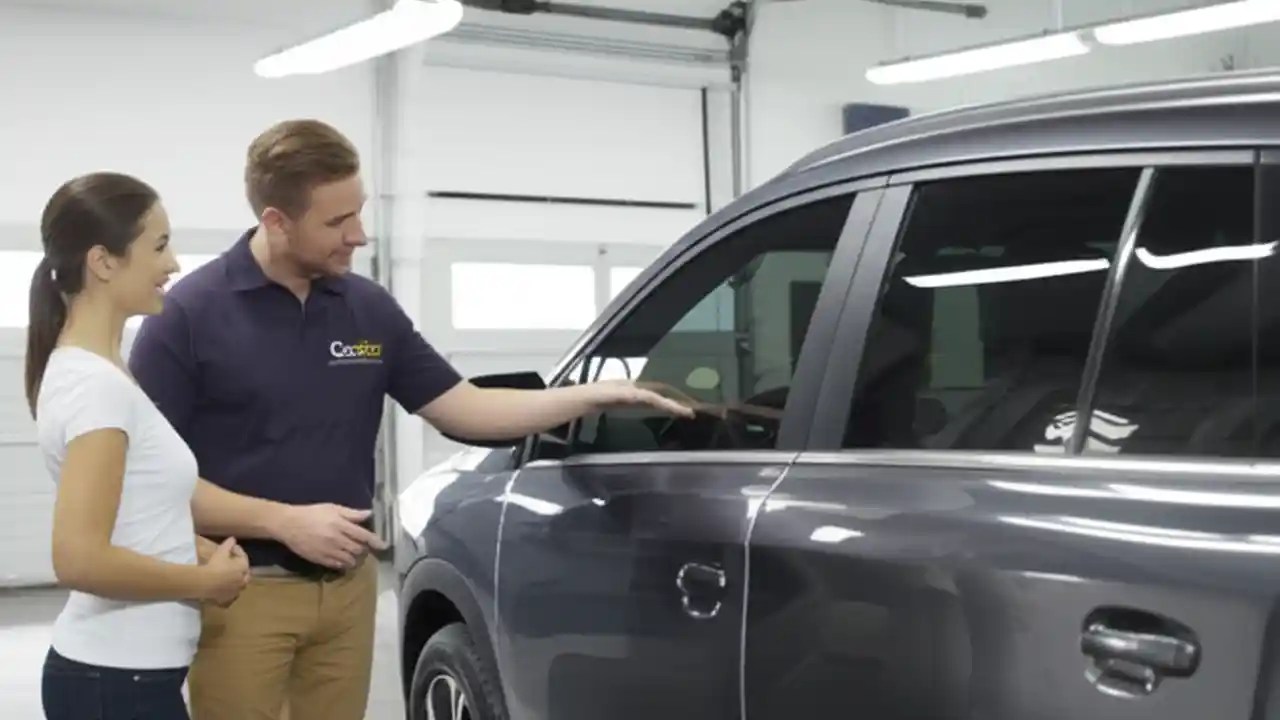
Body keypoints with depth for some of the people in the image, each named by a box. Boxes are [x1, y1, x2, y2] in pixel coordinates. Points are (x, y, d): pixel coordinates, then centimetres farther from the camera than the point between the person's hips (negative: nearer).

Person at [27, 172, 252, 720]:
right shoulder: (96, 384, -20)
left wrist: (197, 551, 5)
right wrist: (207, 580, -14)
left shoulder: (87, 372, 9)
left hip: (121, 669, 9)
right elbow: (79, 559, -27)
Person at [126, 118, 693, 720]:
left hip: (348, 587, 5)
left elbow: (464, 409, 8)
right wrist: (285, 520, -19)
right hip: (241, 593, -5)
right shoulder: (189, 314, -10)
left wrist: (597, 395, -1)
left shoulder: (371, 309, 5)